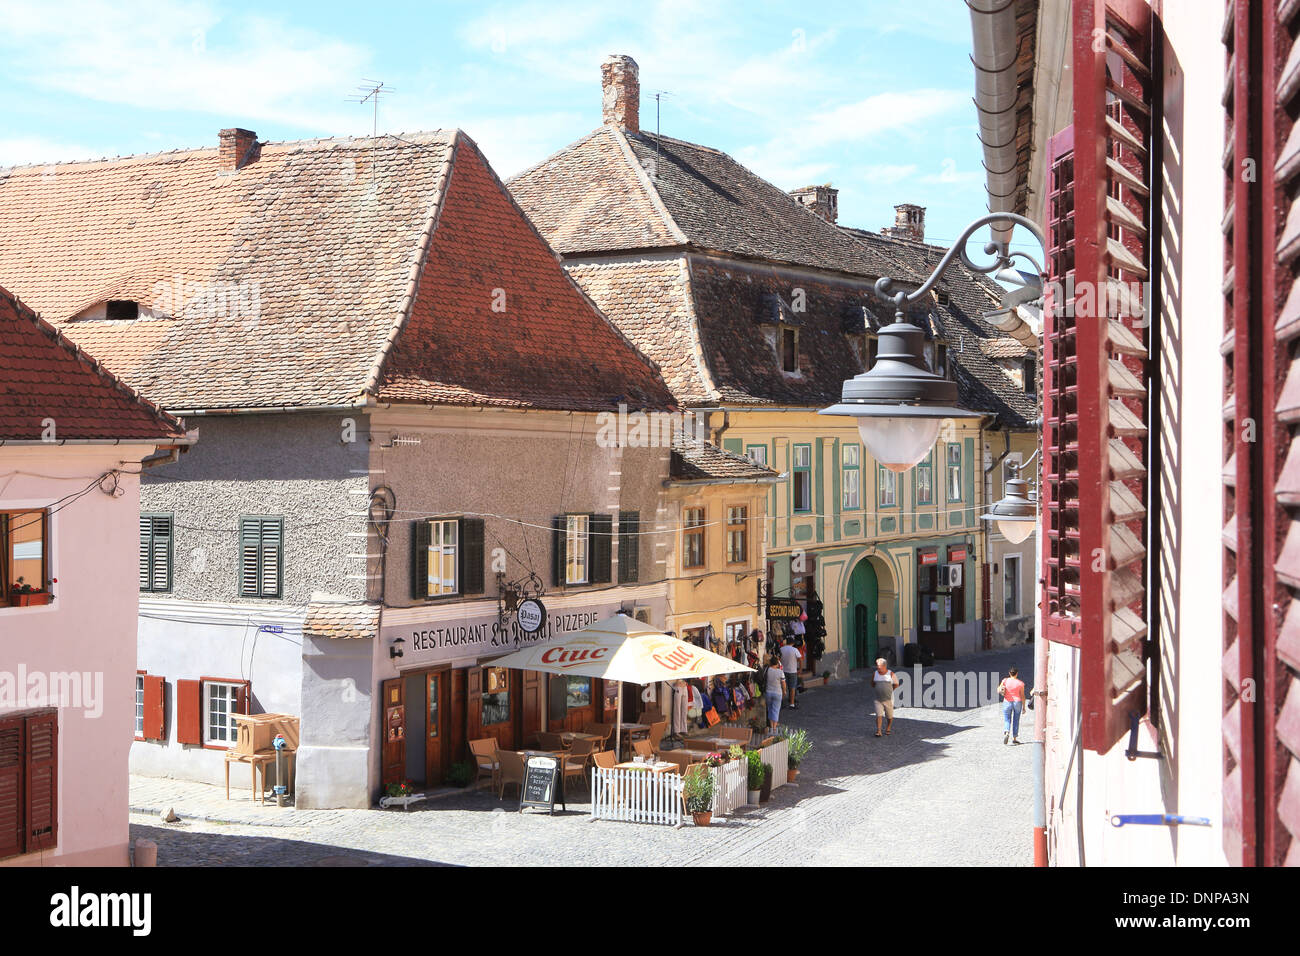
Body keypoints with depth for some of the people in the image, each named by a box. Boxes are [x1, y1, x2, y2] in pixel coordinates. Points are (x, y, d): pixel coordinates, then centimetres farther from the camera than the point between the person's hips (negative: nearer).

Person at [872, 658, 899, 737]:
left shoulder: (891, 674, -5)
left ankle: (888, 728, 36)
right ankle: (878, 731, -12)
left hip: (888, 699, -1)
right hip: (878, 700, 1)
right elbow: (872, 684, 20)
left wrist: (889, 690, 9)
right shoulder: (875, 674, 2)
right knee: (879, 715, -11)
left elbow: (896, 684, 8)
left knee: (890, 715, 11)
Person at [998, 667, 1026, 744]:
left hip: (1007, 702, 0)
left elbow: (998, 690, -8)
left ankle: (1006, 733, -23)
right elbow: (1022, 695, -4)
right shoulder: (1020, 683, -6)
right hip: (1017, 703, 0)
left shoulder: (1005, 680, -5)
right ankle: (1014, 738, 15)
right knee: (1016, 720, 13)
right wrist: (1024, 706, 3)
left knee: (1007, 720, 5)